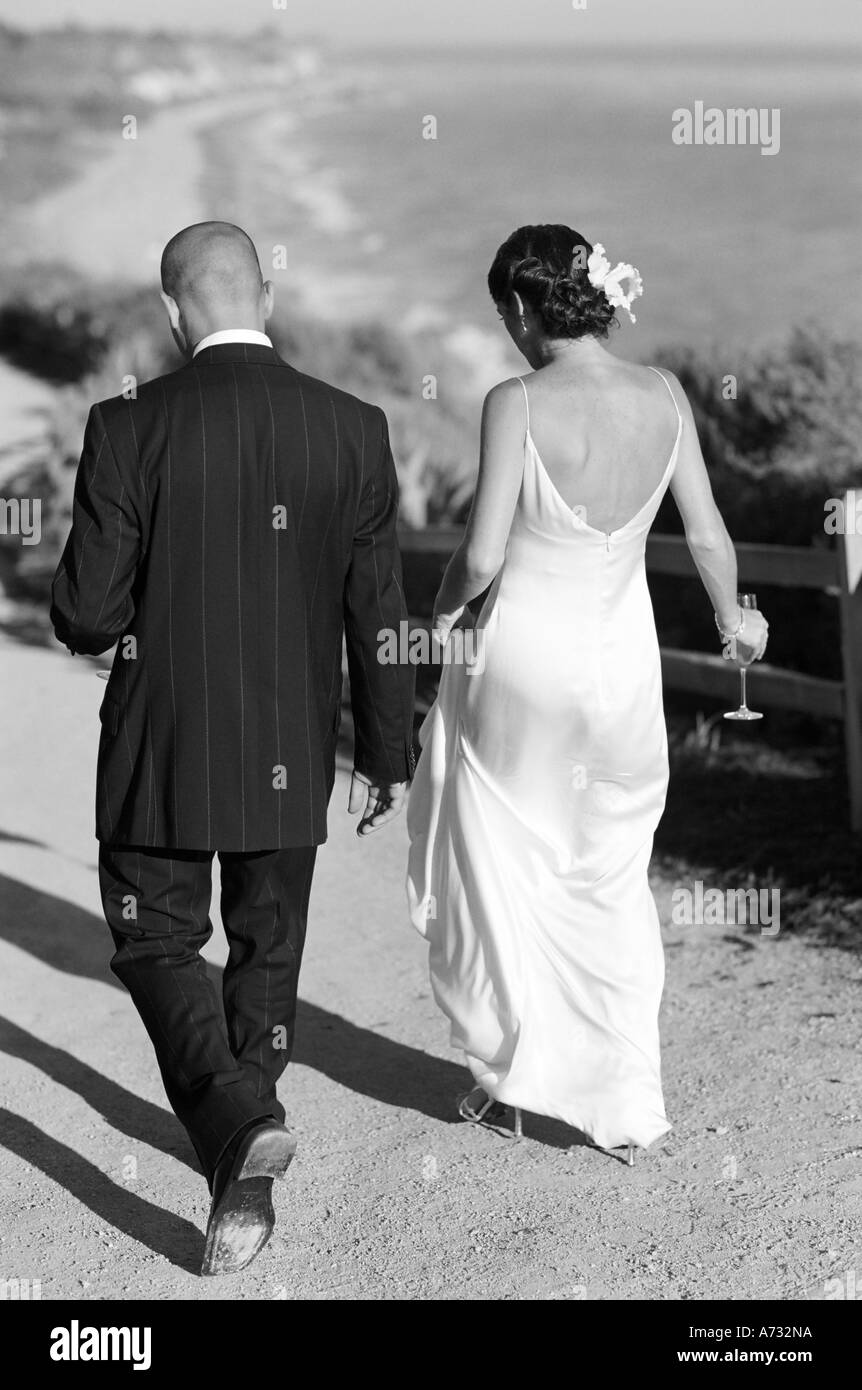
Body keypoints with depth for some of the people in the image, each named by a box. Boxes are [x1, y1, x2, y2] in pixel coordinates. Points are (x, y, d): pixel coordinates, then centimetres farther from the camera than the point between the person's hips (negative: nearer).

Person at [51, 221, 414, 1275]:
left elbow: (85, 616, -13)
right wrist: (386, 754, 10)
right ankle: (243, 1152, 34)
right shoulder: (354, 430, -6)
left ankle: (239, 1129, -11)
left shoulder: (130, 429, -14)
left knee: (158, 946, 12)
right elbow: (376, 618, -1)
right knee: (267, 952, 20)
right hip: (292, 756, 3)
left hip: (162, 751, -3)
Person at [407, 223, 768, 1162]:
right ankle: (625, 1104, 20)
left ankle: (510, 1079, 27)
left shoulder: (518, 404, -19)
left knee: (500, 873, 16)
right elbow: (707, 533, 1)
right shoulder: (663, 396, -5)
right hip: (623, 662, 4)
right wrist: (733, 616, 20)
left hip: (520, 659, -4)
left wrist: (444, 608, 1)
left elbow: (482, 556, -20)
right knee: (611, 882, 18)